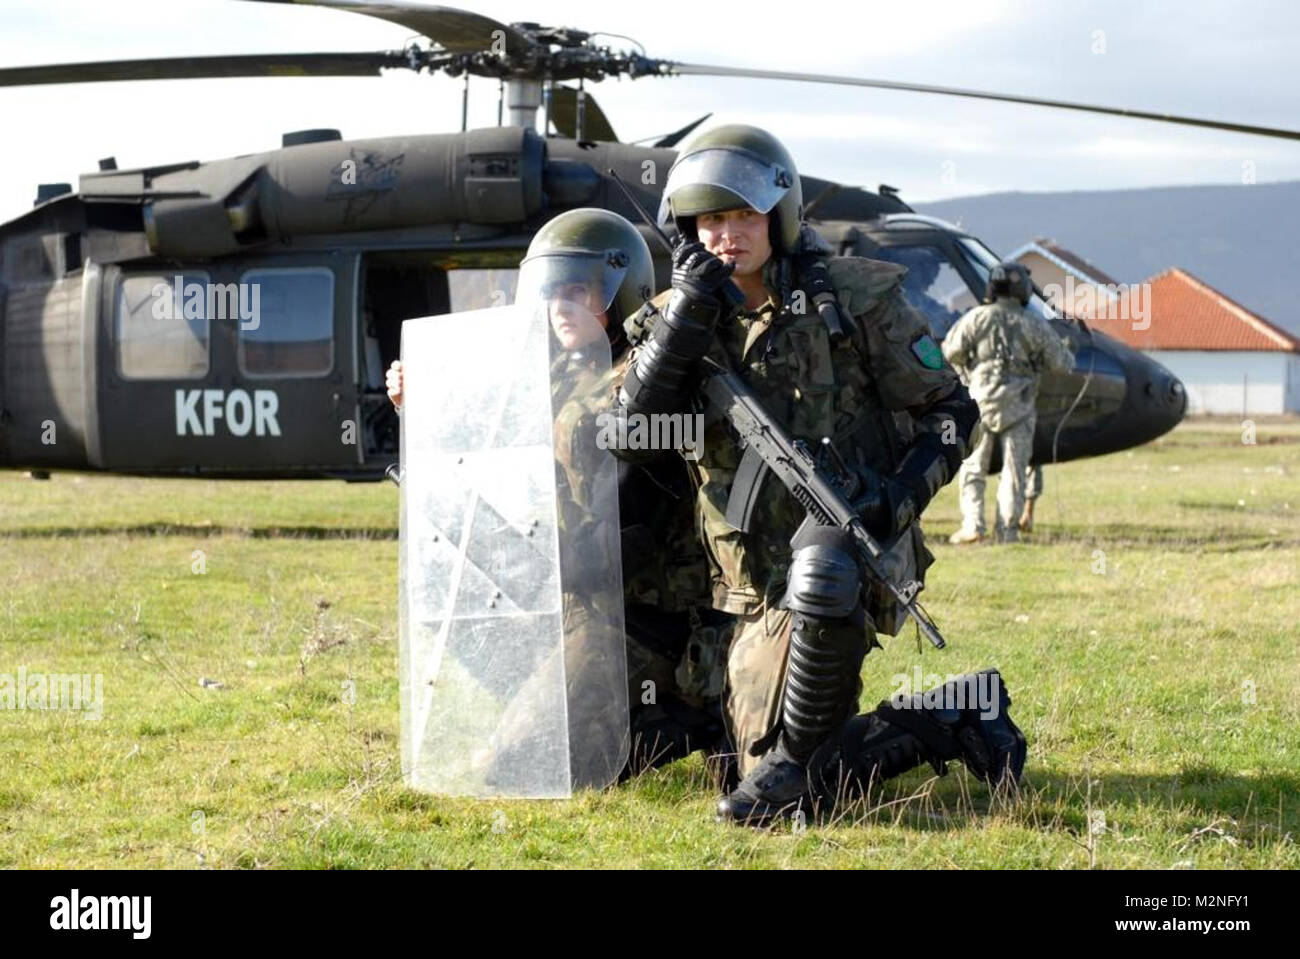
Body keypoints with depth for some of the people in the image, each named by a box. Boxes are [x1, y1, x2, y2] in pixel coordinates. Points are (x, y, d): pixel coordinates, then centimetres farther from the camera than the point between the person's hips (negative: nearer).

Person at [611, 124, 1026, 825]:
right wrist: (687, 314, -19)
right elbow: (630, 434, -11)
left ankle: (794, 764, -22)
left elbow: (950, 412, 0)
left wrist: (902, 496, -18)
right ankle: (953, 718, 22)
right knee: (771, 768, 4)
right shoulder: (681, 315, 4)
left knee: (819, 568, -41)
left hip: (850, 540, -5)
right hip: (762, 588, 5)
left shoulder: (855, 297, -5)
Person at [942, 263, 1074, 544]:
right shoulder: (1035, 325, -2)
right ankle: (1007, 531, 6)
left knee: (972, 467, 10)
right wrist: (1067, 352, 25)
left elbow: (950, 352, -7)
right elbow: (1061, 363, 2)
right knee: (1014, 471, 6)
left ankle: (972, 523, 1)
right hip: (1018, 407, 0)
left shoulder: (977, 318, -3)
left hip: (981, 402, 0)